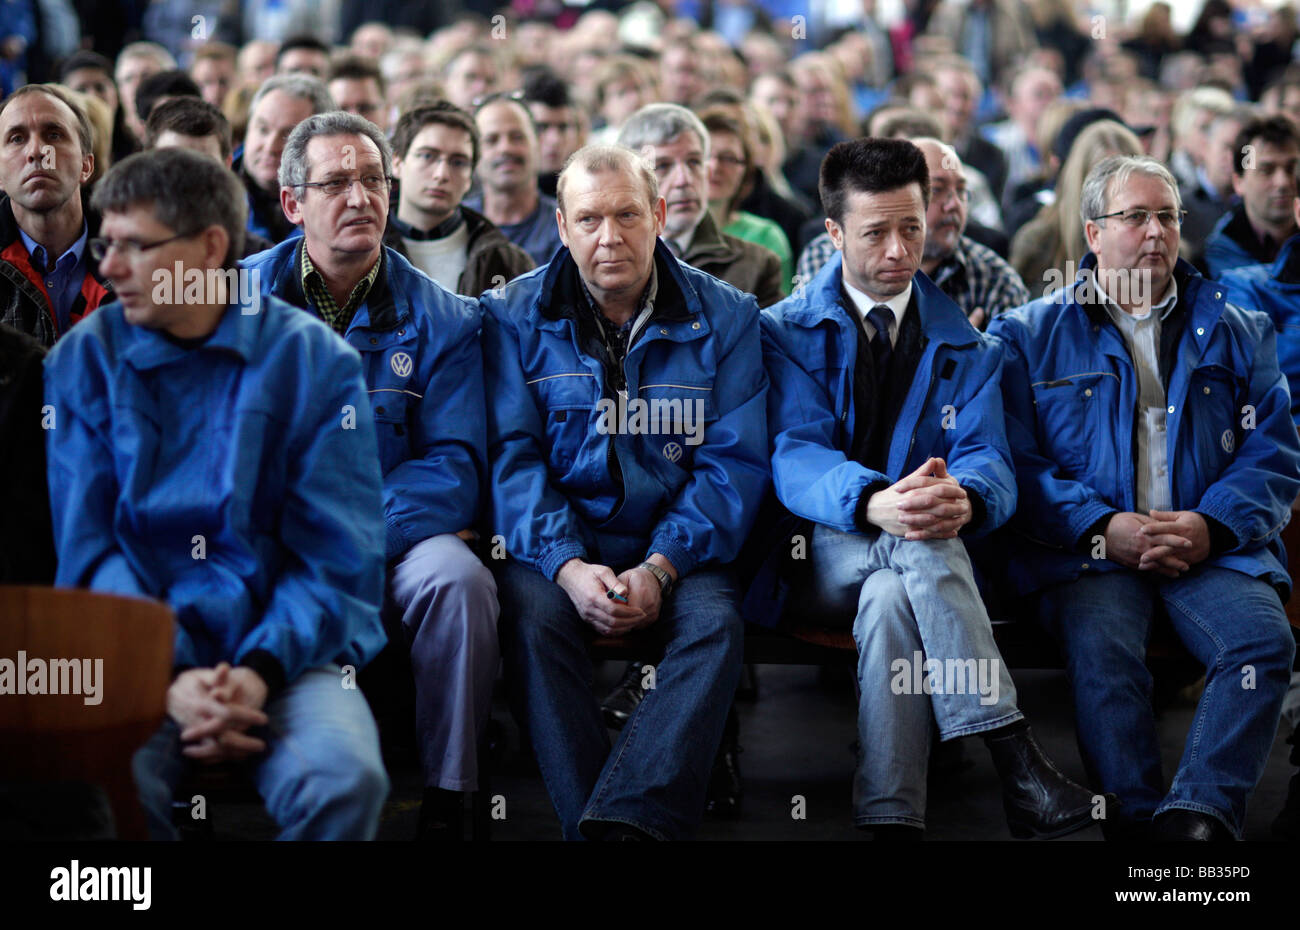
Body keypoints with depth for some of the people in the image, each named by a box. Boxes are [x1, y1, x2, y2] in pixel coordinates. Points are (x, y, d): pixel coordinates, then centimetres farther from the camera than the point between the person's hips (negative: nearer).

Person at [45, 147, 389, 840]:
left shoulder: (313, 361, 3)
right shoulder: (84, 361, 6)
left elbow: (337, 559, -1)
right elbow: (87, 549, 0)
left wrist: (257, 674, -16)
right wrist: (172, 681, -15)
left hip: (285, 653, 0)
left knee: (344, 781, -30)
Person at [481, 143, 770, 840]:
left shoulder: (724, 318, 4)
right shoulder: (515, 317, 4)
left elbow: (733, 462, -2)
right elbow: (513, 456, -3)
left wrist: (660, 567, -16)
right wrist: (567, 567, -20)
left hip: (675, 547, 0)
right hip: (557, 545, 0)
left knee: (715, 622, -30)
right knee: (532, 615, -31)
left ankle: (627, 819, -39)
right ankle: (589, 824, -31)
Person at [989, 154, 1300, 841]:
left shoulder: (1235, 333, 18)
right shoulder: (1031, 335, 12)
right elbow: (1020, 462, 2)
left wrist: (1213, 525, -9)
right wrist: (1103, 528, -13)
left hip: (1215, 549, 2)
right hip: (1088, 552, -2)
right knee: (1102, 650, -33)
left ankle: (1200, 811, -32)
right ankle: (1138, 820, -29)